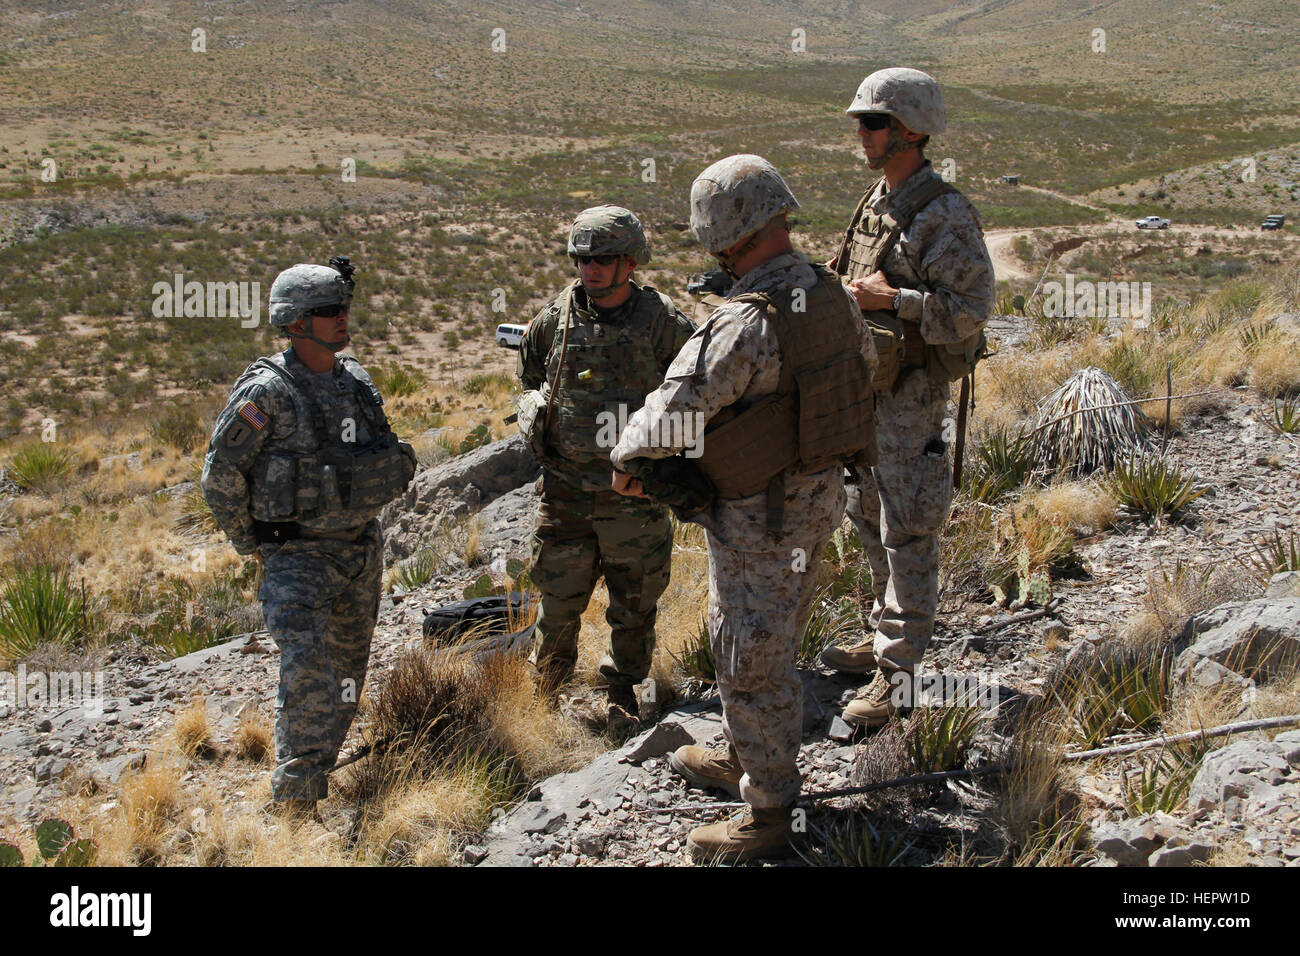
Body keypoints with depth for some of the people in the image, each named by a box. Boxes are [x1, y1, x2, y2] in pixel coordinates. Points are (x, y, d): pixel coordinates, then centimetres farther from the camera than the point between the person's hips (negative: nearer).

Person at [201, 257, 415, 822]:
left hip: (362, 549, 7)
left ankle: (318, 764, 36)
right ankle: (295, 799, -12)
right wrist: (250, 543, -3)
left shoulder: (355, 379, 4)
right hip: (298, 556, -7)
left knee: (347, 667, 17)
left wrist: (359, 530, 14)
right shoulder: (266, 391, -16)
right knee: (308, 672, -18)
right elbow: (221, 476, -10)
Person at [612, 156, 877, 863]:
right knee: (764, 639, 25)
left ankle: (768, 816, 17)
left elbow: (671, 411, -26)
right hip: (821, 491, 9)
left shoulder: (747, 324, -29)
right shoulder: (831, 295, -1)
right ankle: (742, 758, 44)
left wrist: (625, 459, -6)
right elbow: (866, 362, 20)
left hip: (761, 513, -9)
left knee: (751, 659, 5)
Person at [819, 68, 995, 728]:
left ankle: (898, 674, 4)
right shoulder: (876, 202, 10)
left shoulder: (944, 216, -17)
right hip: (867, 384, 9)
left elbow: (970, 307, -23)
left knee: (908, 535, -3)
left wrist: (892, 299, -23)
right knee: (871, 519, 19)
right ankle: (883, 639, 34)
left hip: (912, 394, -9)